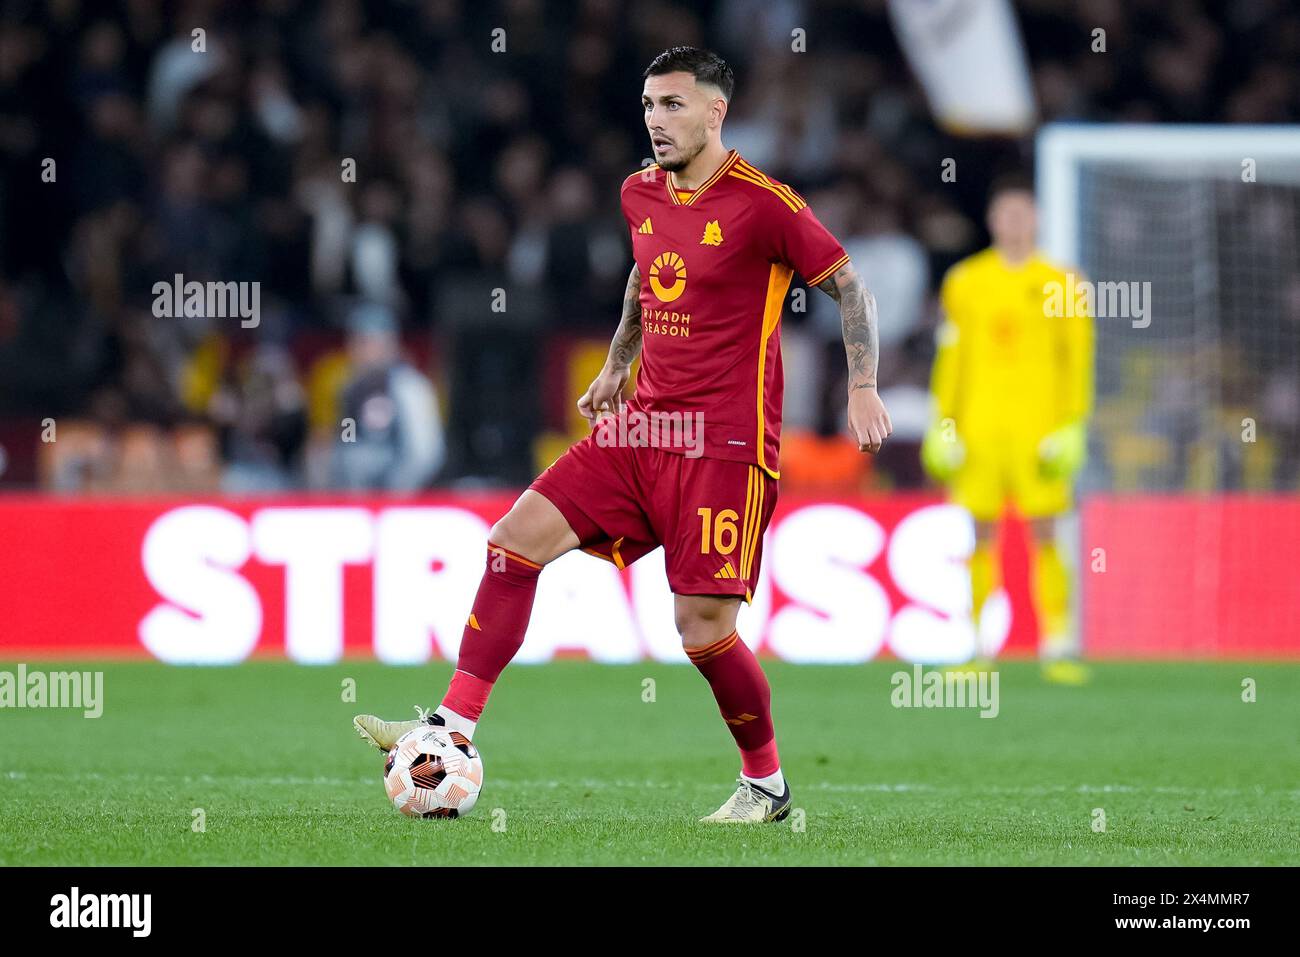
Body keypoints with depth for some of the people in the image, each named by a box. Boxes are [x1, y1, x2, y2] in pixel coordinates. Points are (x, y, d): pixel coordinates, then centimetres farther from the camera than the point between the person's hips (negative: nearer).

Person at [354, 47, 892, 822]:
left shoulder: (763, 204, -11)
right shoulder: (641, 195, 10)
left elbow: (850, 287, -4)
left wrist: (863, 387, -12)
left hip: (724, 444, -7)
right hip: (642, 429, 7)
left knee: (703, 626, -9)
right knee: (517, 539, -6)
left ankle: (767, 784, 14)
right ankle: (453, 733, -6)